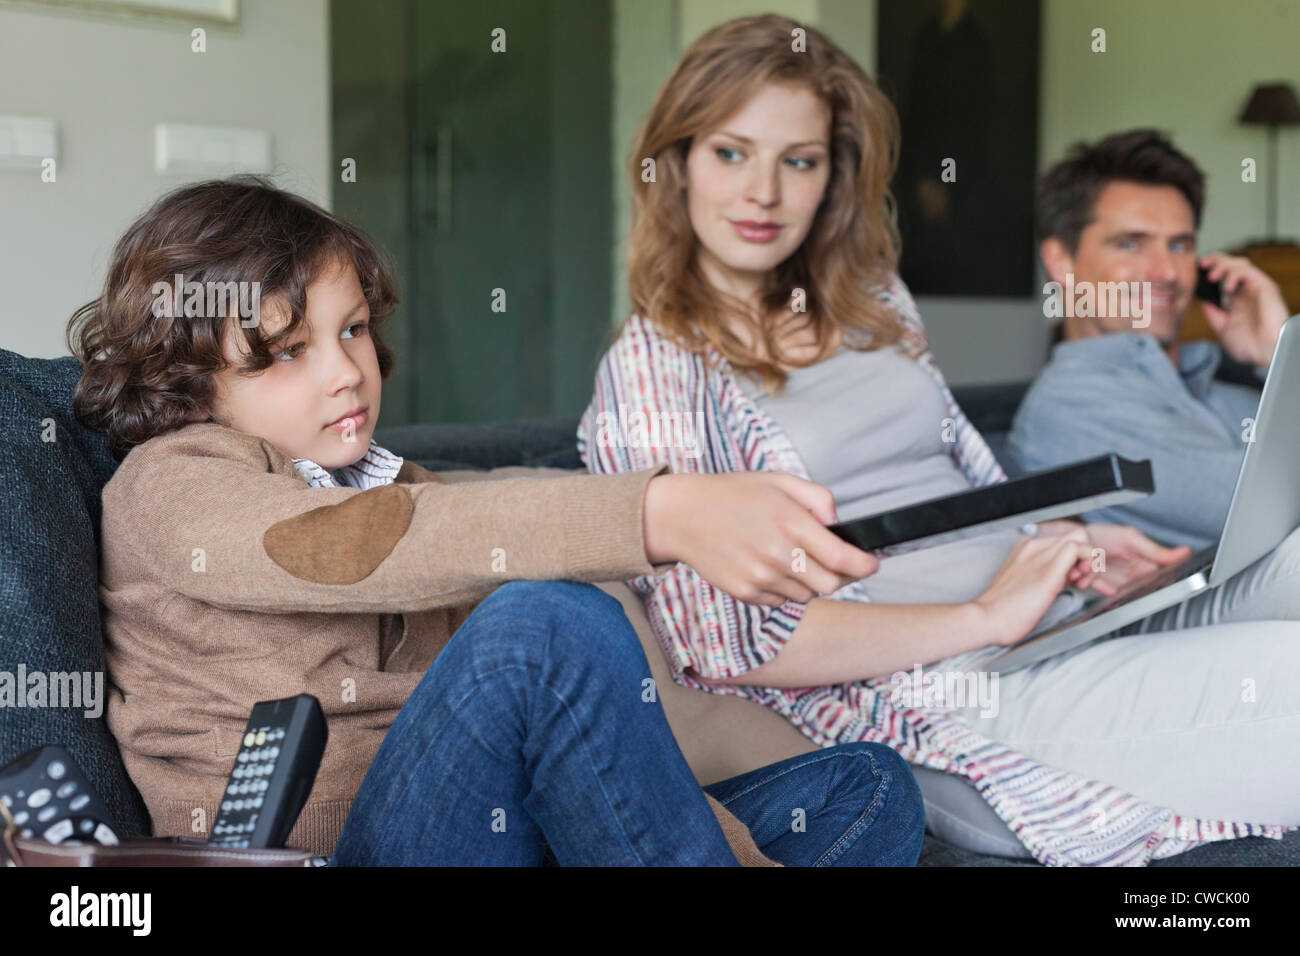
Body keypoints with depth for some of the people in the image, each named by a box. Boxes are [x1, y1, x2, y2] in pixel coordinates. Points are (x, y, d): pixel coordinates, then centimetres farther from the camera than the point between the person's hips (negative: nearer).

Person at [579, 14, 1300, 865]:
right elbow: (720, 638, -12)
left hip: (1068, 620, 7)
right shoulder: (653, 370, -2)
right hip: (948, 699, -7)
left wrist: (1064, 541, 2)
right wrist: (986, 616, -14)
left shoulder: (876, 304, 17)